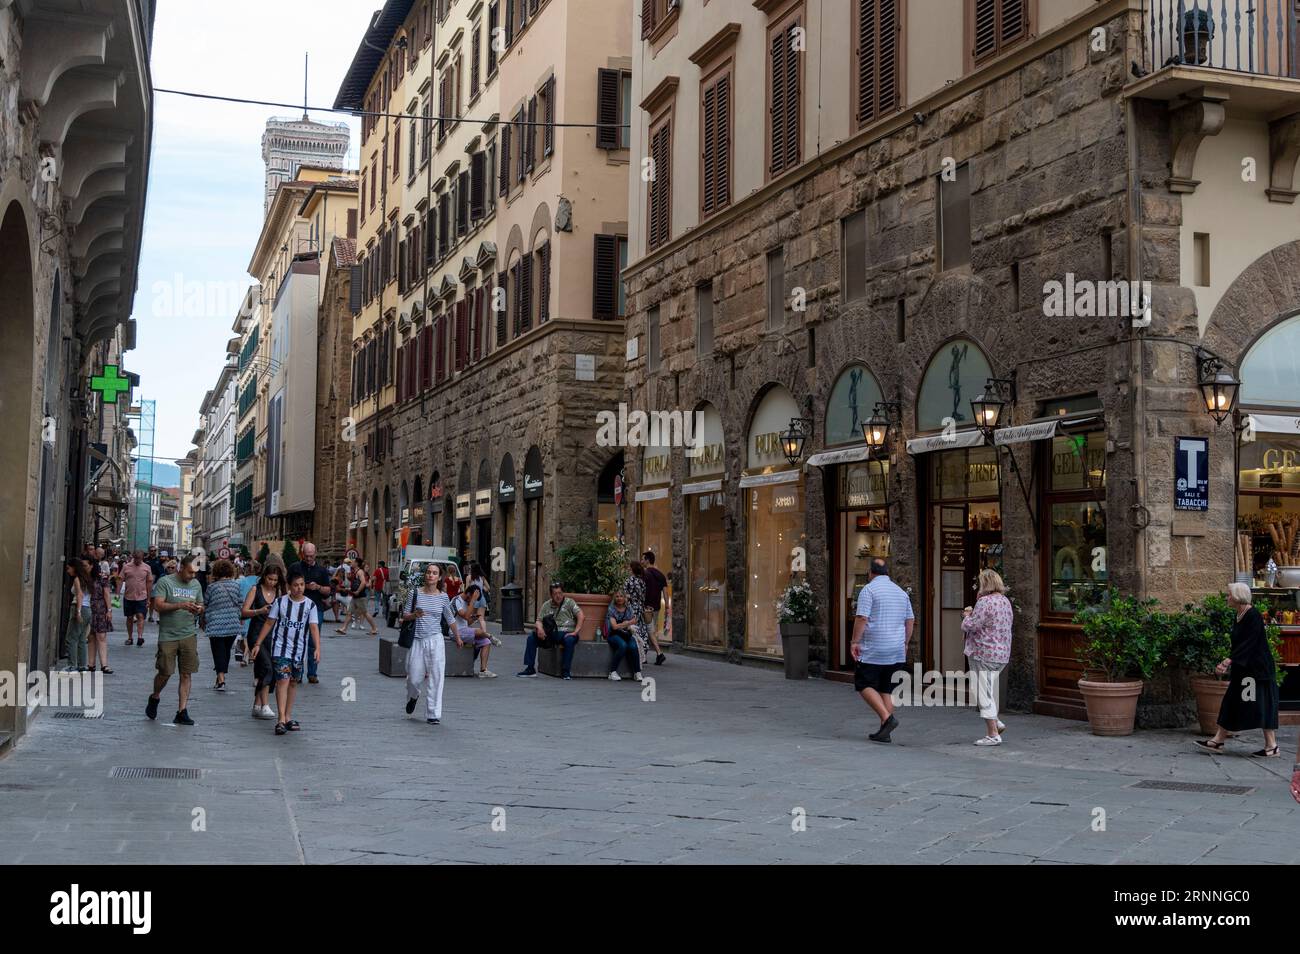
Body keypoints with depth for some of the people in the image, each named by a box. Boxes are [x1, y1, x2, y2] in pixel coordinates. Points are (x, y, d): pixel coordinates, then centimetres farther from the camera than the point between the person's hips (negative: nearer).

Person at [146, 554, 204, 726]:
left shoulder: (196, 584, 12)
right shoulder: (165, 582, -4)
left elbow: (201, 606, 19)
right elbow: (158, 606, -13)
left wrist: (198, 609, -5)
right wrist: (180, 605, -24)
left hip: (189, 635, 4)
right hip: (168, 636, -4)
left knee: (186, 674, 1)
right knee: (165, 672, -1)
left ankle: (182, 711, 5)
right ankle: (154, 698, 29)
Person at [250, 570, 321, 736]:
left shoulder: (310, 605, 0)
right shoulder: (280, 602, -2)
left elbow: (314, 627, -8)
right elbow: (269, 623, 4)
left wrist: (317, 647, -21)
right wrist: (258, 644, 2)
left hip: (299, 650, 3)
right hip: (280, 648, -3)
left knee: (293, 682, 9)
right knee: (283, 680, -13)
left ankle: (288, 717, 19)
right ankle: (281, 719, -18)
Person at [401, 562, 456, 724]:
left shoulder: (443, 596, 3)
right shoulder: (415, 593, -1)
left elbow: (450, 618, 17)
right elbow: (404, 615, 5)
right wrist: (414, 615, -17)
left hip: (435, 640, 0)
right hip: (417, 640, 0)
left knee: (435, 677, -5)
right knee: (414, 678, 2)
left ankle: (433, 714, 2)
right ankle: (413, 696, 38)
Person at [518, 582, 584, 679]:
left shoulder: (569, 602, 5)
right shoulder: (546, 605, 15)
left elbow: (580, 615, -6)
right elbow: (539, 620, 11)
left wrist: (575, 632, -17)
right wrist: (540, 628, -14)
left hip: (567, 632, -3)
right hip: (551, 634, 4)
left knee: (570, 640, -38)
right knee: (531, 637, -16)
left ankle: (566, 671, -28)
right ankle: (530, 669, -14)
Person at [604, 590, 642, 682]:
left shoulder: (628, 609, 10)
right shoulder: (612, 610, -1)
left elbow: (632, 624, 11)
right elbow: (614, 626, -10)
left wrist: (631, 627, -11)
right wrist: (629, 623, -9)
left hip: (626, 634, 3)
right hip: (614, 634, -3)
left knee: (633, 646, -28)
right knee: (623, 645, -34)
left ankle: (638, 673, -19)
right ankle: (613, 672, -26)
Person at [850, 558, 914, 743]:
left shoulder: (869, 589, -7)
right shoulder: (901, 591, 13)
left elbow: (862, 618, -15)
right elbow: (910, 621, 16)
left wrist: (855, 641, -9)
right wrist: (905, 643, 25)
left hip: (873, 650, -6)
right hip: (897, 651, 6)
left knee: (864, 684, 2)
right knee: (886, 689, 10)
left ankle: (887, 717, -14)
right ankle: (885, 731, 7)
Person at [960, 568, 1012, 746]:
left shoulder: (985, 602, -18)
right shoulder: (1005, 601, 11)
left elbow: (969, 626, -18)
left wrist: (967, 616, 2)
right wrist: (973, 613, 16)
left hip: (984, 654, -9)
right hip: (1001, 655, 9)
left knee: (984, 693, -3)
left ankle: (993, 734, 0)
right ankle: (996, 722, 19)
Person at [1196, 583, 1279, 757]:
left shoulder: (1253, 616, -15)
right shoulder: (1239, 617, 12)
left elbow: (1248, 643, -21)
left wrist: (1230, 660, -25)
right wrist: (1228, 664, 14)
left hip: (1256, 669, -10)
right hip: (1242, 669, 10)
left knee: (1261, 704, -5)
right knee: (1231, 703, 9)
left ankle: (1272, 746, 1)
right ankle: (1218, 740, 12)